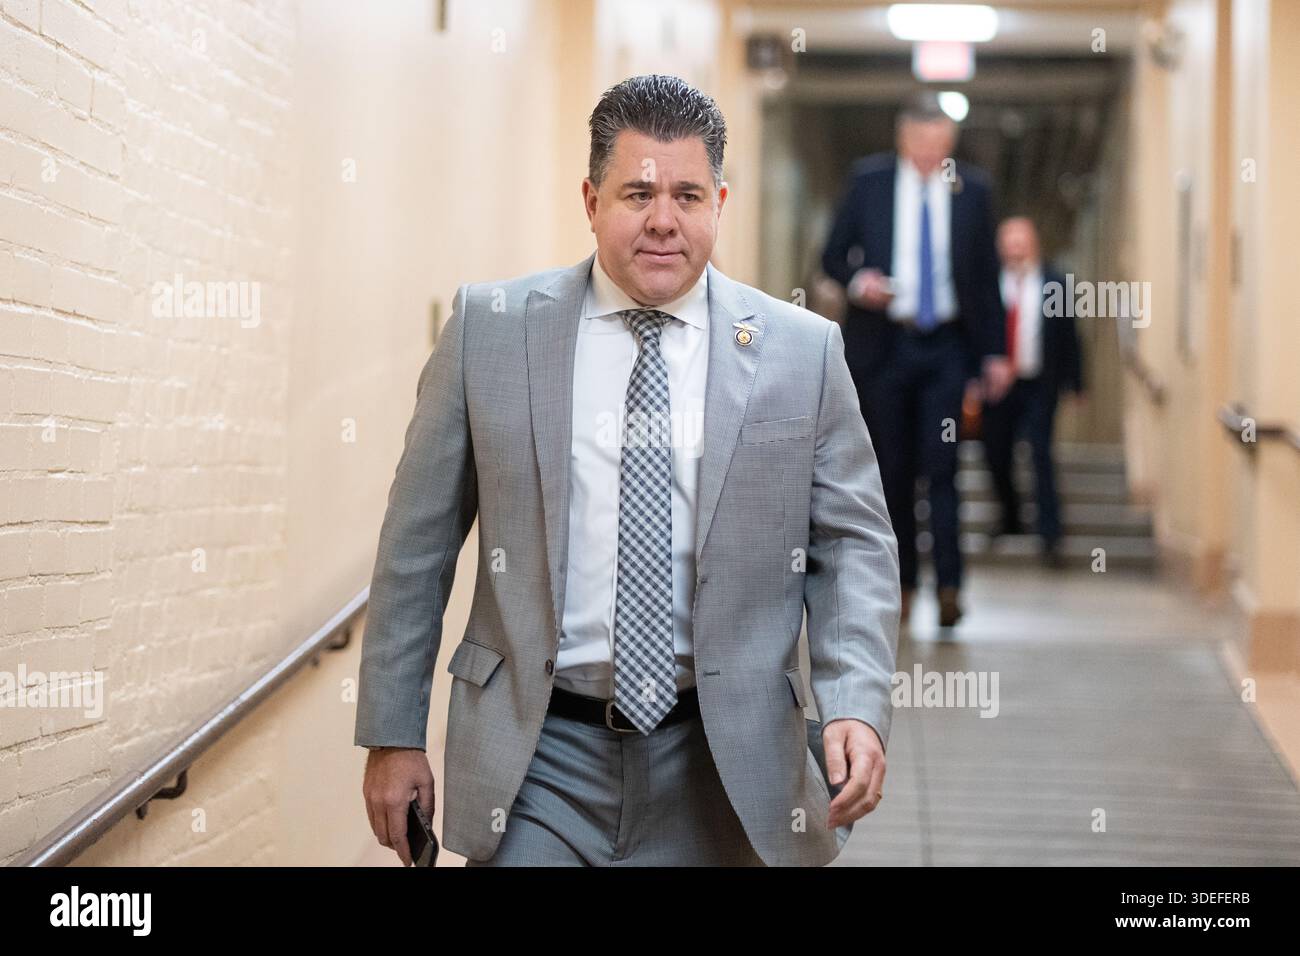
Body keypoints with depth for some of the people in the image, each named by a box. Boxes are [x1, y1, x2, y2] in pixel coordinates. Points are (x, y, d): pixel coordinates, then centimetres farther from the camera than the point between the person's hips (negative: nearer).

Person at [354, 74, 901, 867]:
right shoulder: (490, 327, 0)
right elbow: (420, 540, 3)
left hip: (721, 769, 1)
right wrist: (393, 734, 2)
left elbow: (852, 541, 2)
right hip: (536, 765, -1)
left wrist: (857, 706, -14)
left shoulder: (803, 350, 0)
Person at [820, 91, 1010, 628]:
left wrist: (994, 352, 6)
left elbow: (985, 273, 8)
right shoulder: (868, 180, 2)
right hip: (883, 343, 0)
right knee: (893, 471, 6)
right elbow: (833, 255, 7)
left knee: (942, 467, -9)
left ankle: (949, 585, -7)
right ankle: (901, 584, 18)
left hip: (945, 347, 0)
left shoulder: (971, 189, 4)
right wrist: (857, 280, -16)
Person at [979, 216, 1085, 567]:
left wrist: (1074, 384, 4)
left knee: (1041, 455, -11)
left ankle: (1050, 536, -8)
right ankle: (1010, 518, 35)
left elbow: (1069, 337, 3)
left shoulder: (1054, 285, -2)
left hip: (1039, 386, -2)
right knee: (996, 456, 9)